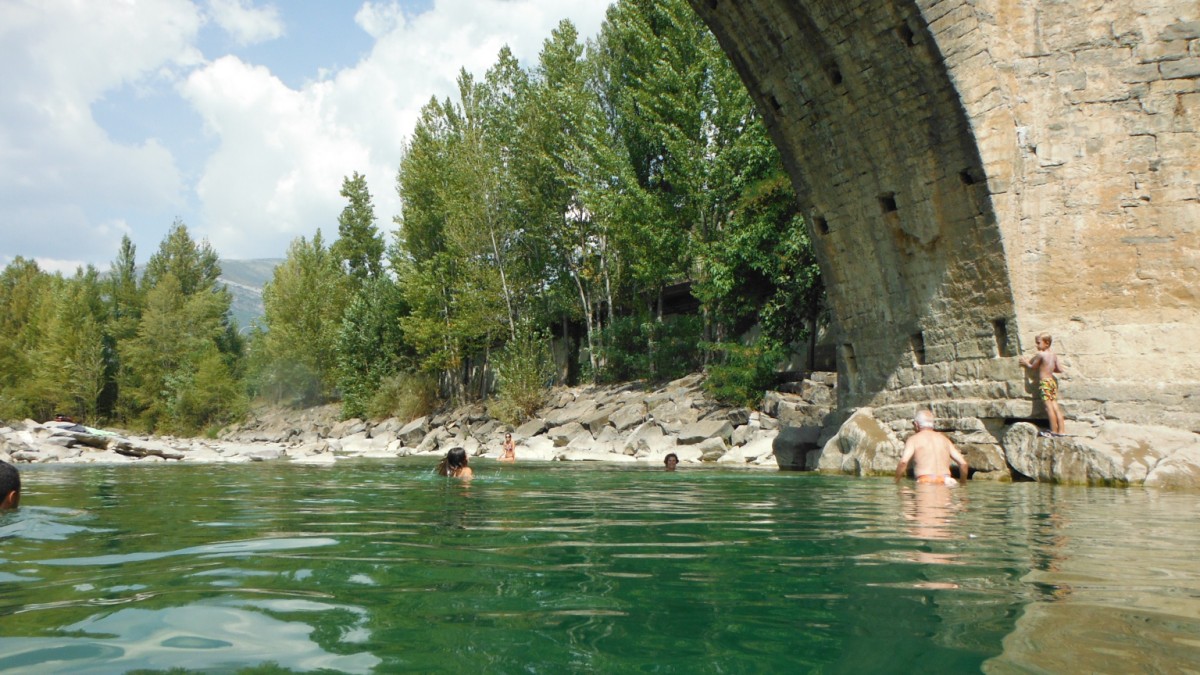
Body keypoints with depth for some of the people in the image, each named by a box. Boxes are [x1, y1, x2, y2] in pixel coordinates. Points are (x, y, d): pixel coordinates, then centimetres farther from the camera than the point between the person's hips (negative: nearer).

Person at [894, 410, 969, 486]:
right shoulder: (944, 438, 22)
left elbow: (903, 462, -9)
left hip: (925, 482, -4)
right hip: (945, 481, 4)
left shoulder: (913, 439, 9)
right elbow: (963, 463, 15)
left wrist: (896, 483, -1)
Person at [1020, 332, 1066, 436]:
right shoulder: (1054, 354, 11)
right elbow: (1060, 369, 12)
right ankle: (1061, 430, 6)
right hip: (1052, 380, 8)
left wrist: (1025, 362, 20)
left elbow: (1032, 367, 2)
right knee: (1055, 407, 7)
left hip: (1045, 382, -7)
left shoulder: (1040, 354, -9)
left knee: (1049, 407, -6)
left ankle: (1054, 431, -7)